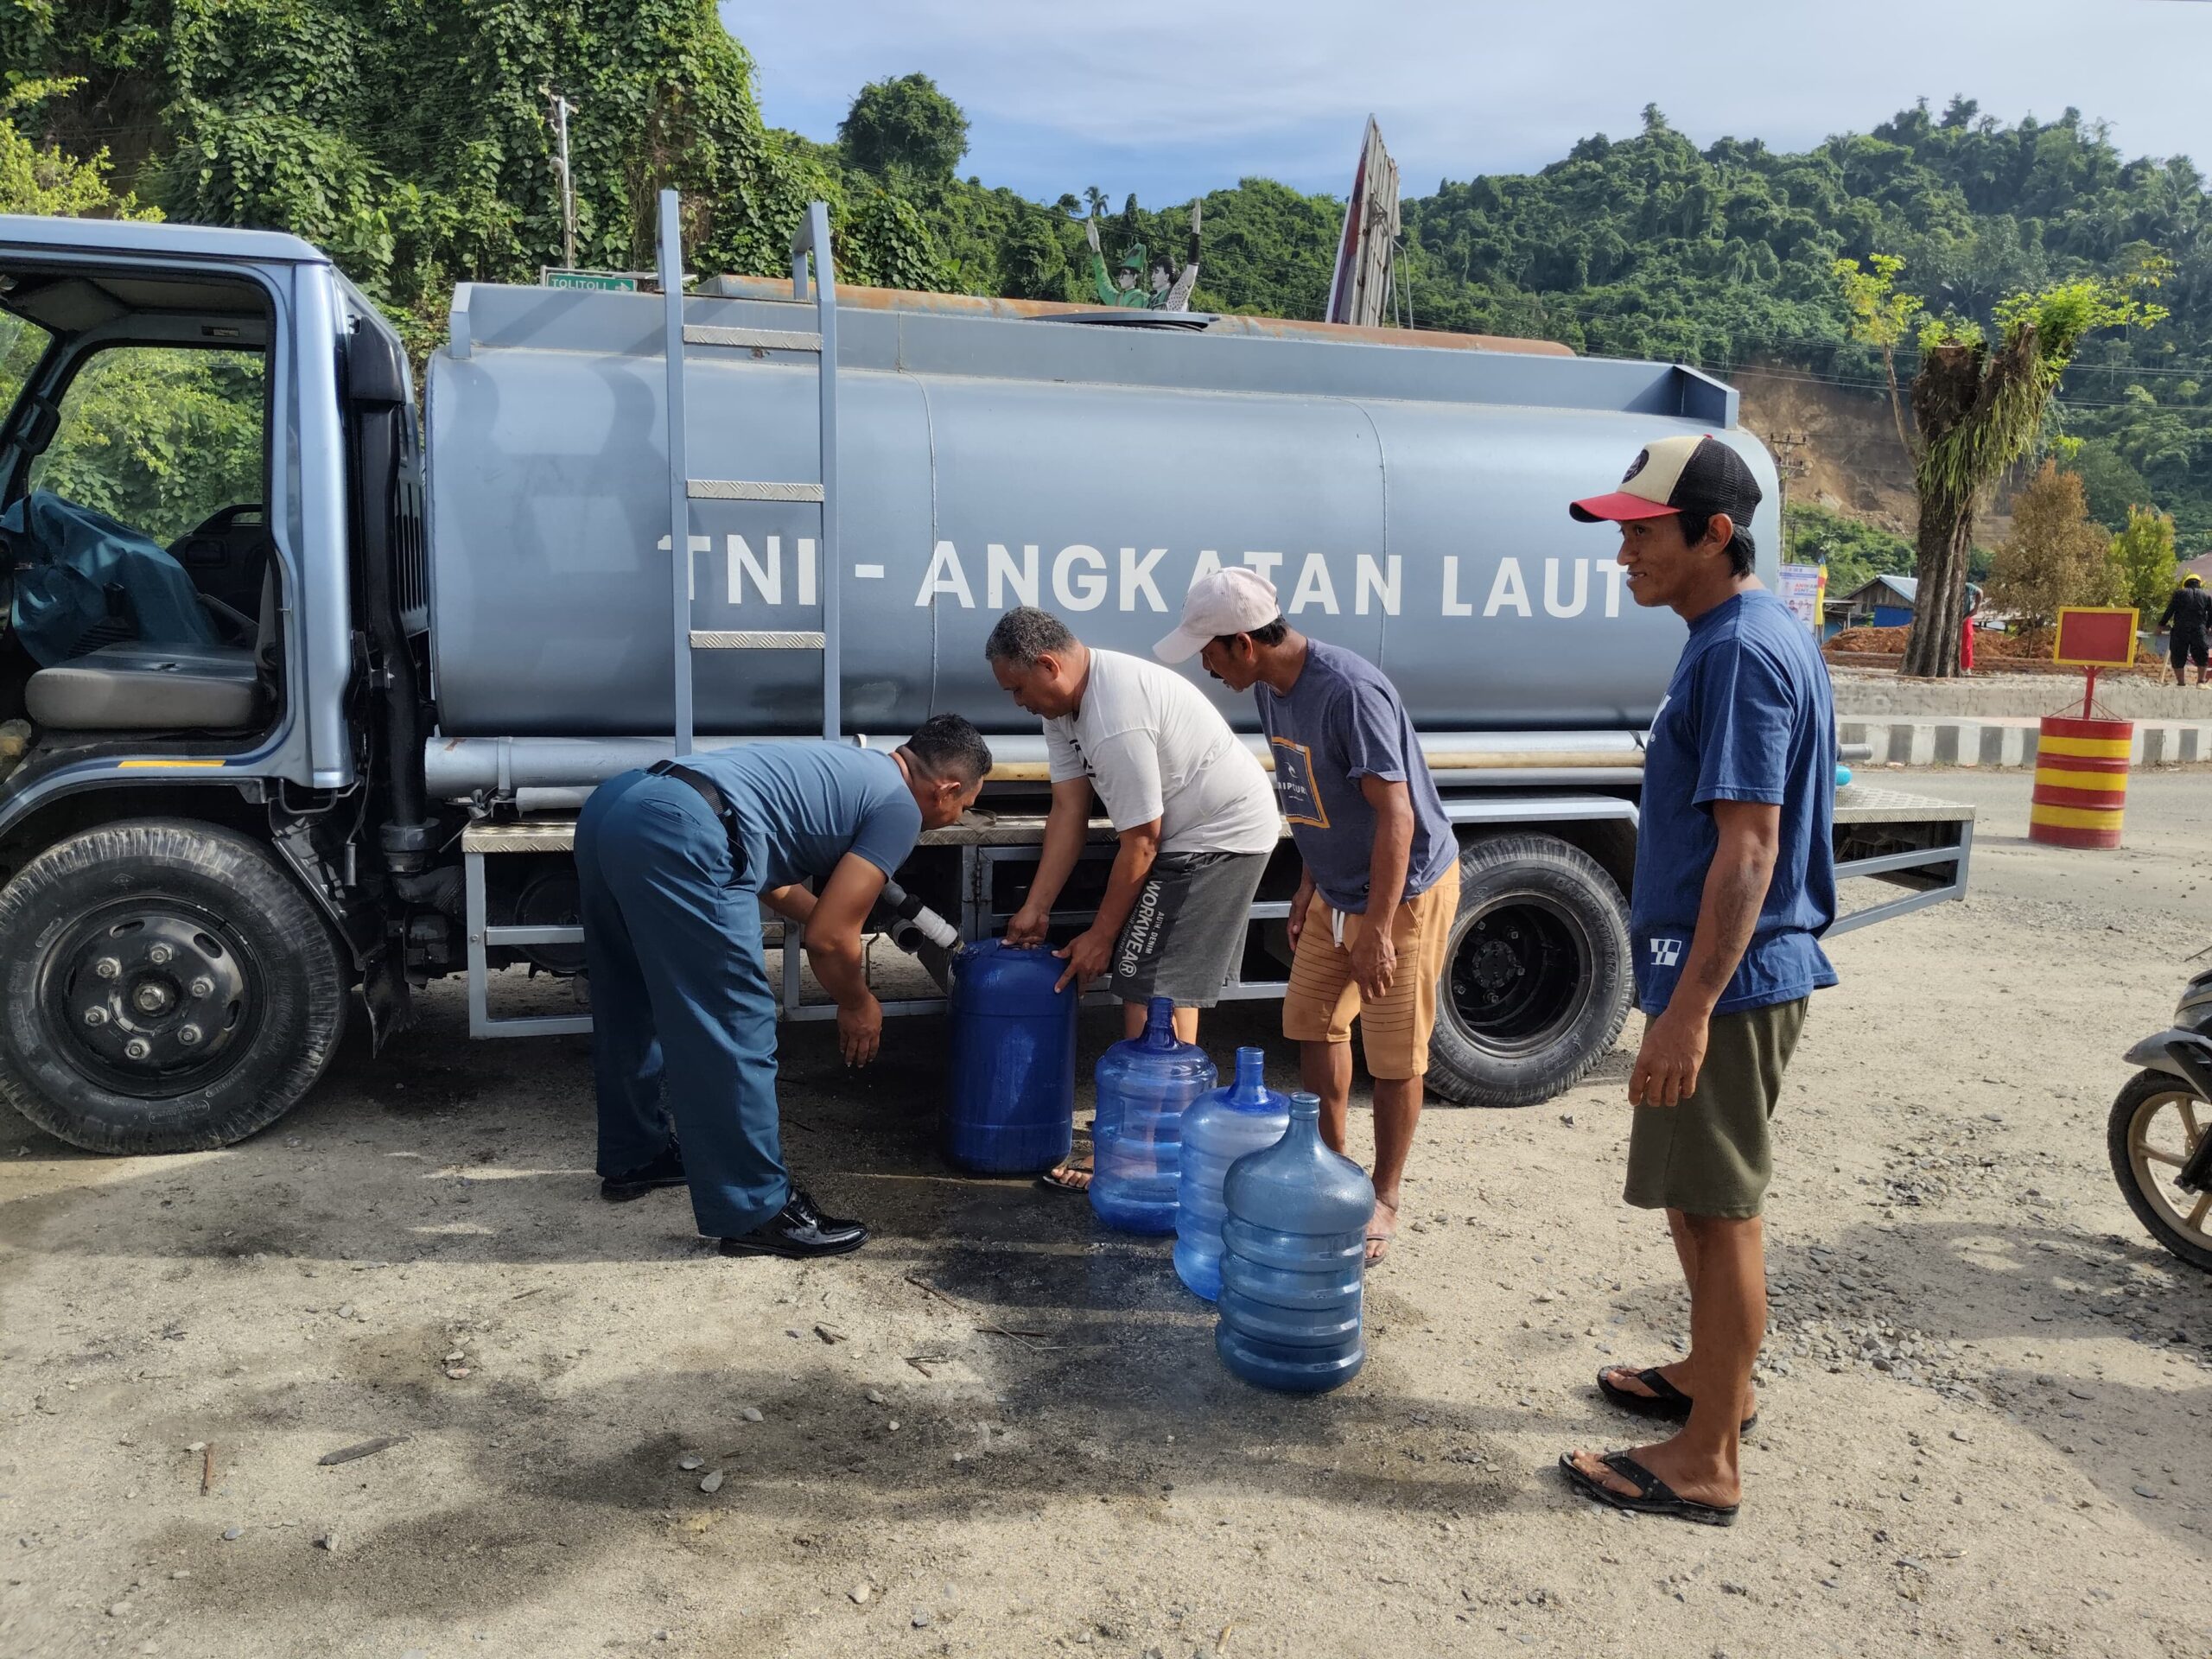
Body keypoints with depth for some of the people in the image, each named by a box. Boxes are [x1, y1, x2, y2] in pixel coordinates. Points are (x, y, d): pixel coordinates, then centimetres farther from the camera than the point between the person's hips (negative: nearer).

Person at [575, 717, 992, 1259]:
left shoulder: (851, 766, 28)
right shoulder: (901, 807, 4)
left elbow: (772, 882, 37)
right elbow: (828, 939, 0)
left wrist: (840, 915, 49)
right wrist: (857, 1005, 18)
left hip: (613, 801, 10)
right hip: (679, 834, -10)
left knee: (637, 1008, 25)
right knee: (735, 1028, 0)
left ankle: (634, 1157, 42)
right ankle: (756, 1213, 9)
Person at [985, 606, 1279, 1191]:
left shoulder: (1117, 720, -30)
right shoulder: (1064, 701, 1)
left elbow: (1140, 842, -23)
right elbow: (1068, 810, 3)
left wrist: (1100, 936, -13)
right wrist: (1035, 908, 1)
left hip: (1222, 836, -11)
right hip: (1191, 834, 11)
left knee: (1148, 990, -12)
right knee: (1172, 988, 19)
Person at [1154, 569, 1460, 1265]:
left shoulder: (1350, 692, -28)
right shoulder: (1271, 689, -1)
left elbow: (1396, 815, -27)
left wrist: (1377, 930, -26)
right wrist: (1308, 887, 15)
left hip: (1406, 889, -9)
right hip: (1339, 888, 9)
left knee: (1393, 1055, 2)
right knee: (1312, 1022, 15)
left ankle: (1384, 1200, 19)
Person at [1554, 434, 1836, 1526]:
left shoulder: (1741, 652, -18)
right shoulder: (1743, 638, 12)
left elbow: (1749, 846, -24)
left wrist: (1689, 1008, -25)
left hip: (1726, 980, -10)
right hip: (1719, 971, 10)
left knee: (1716, 1210, 0)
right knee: (1693, 1195, 21)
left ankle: (1706, 1462, 13)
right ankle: (1714, 1377, 39)